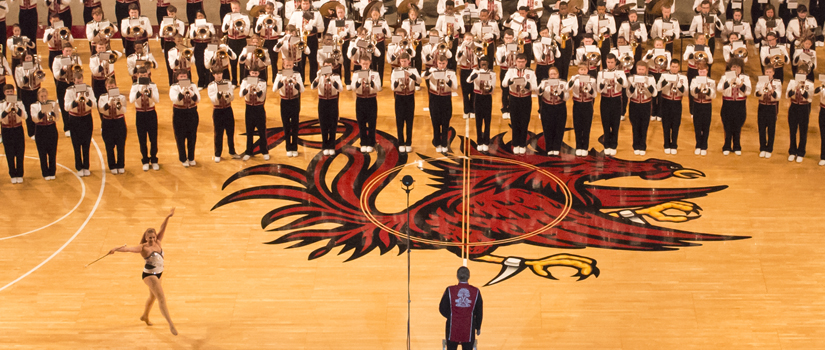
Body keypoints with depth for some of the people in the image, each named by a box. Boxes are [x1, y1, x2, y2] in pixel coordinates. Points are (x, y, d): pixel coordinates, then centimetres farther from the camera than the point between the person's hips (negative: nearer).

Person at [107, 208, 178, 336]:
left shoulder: (157, 243, -3)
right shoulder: (143, 248, -21)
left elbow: (162, 228, -1)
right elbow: (130, 249, -35)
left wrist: (168, 217, -9)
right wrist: (117, 249, -49)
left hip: (158, 274, 8)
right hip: (149, 275, -8)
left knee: (153, 297, 28)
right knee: (162, 299, -16)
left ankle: (145, 316, 53)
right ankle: (171, 324, -20)